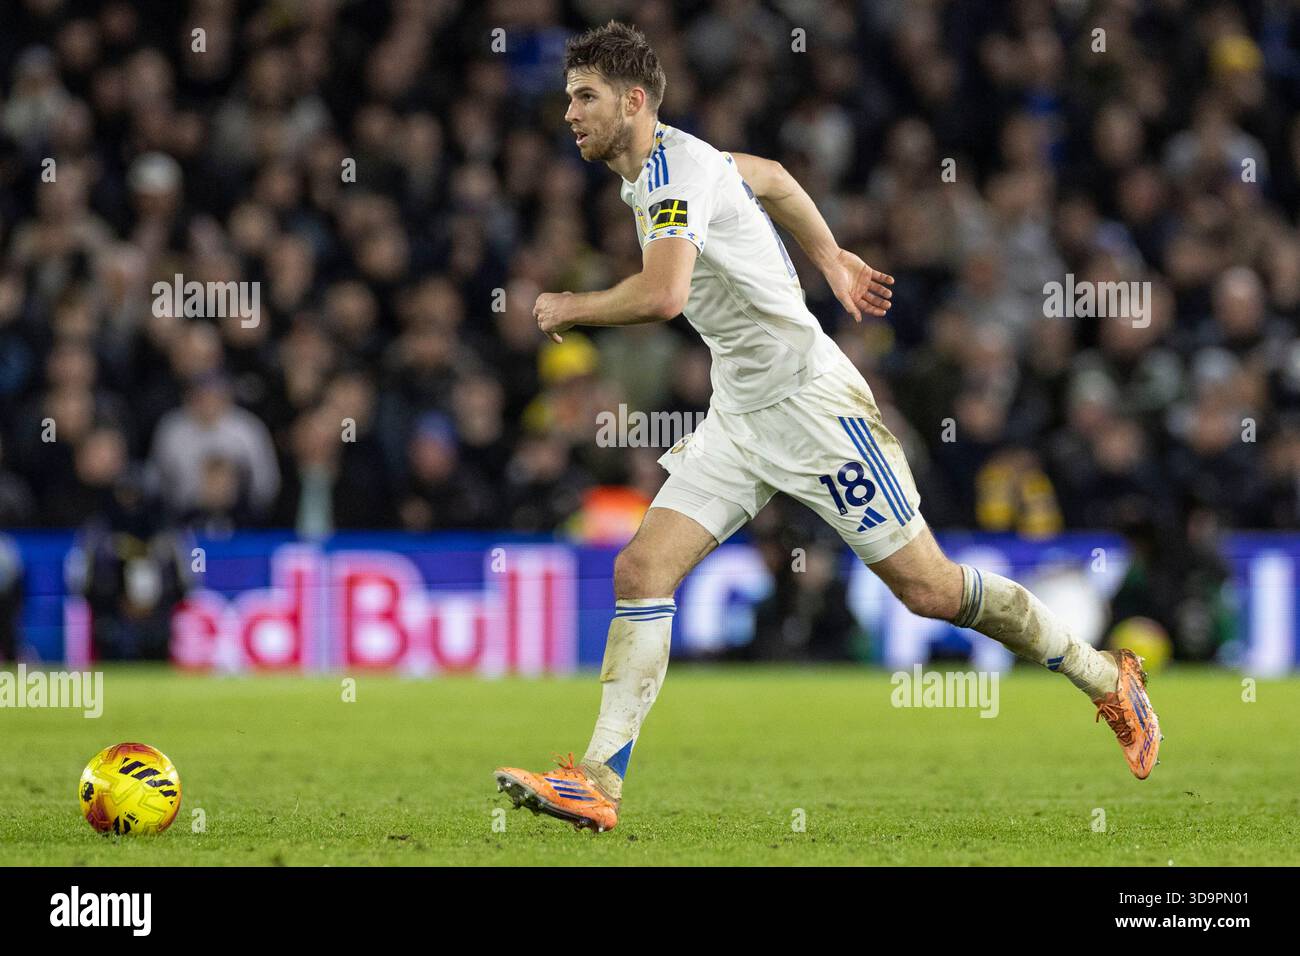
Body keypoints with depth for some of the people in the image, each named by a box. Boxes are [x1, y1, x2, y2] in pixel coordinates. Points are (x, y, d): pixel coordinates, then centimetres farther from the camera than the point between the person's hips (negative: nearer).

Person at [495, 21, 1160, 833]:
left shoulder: (673, 166, -19)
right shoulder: (664, 164, 10)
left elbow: (662, 294, -34)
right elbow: (772, 177, 29)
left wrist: (571, 308, -17)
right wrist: (832, 259, 35)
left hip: (811, 401, -9)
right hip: (739, 417, 9)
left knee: (928, 588, -3)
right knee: (641, 570, -6)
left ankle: (1108, 680, 14)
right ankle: (598, 782, -10)